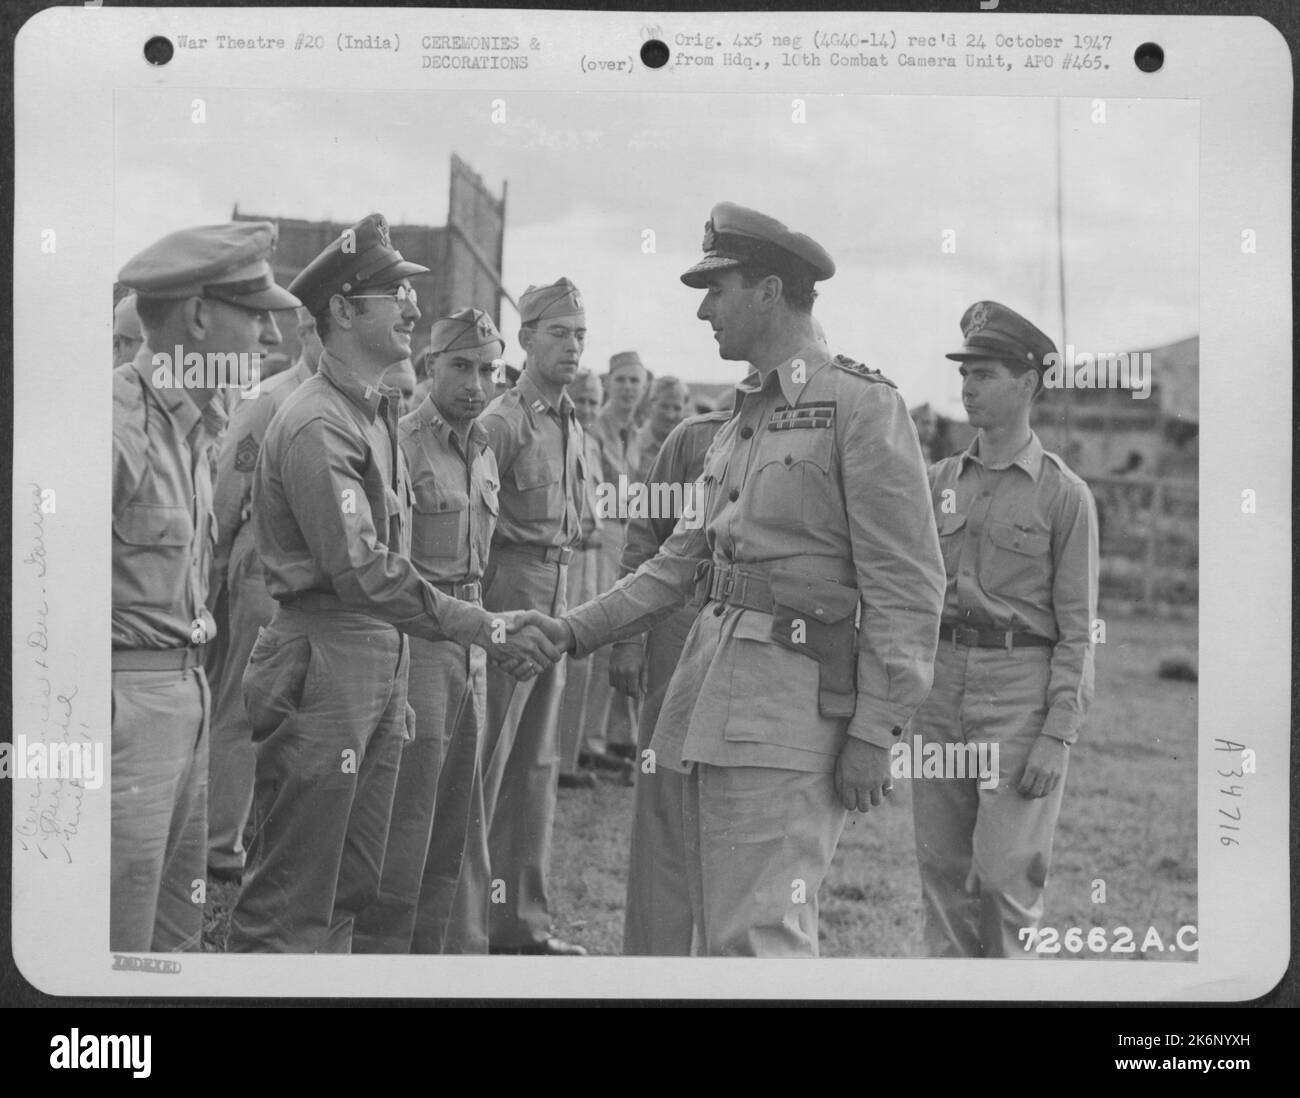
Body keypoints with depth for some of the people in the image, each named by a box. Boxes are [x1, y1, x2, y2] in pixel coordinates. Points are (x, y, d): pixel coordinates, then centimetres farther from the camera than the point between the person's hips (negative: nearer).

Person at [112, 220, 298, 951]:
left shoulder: (201, 424, 13)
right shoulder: (118, 418, -17)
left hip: (189, 694, 9)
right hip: (125, 703, -9)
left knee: (179, 931, 16)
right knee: (119, 942, -1)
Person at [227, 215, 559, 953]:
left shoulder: (381, 412, 13)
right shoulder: (317, 426, -16)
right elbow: (363, 572, -22)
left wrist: (397, 683, 13)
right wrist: (484, 629, -19)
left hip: (383, 663, 9)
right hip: (324, 662, -9)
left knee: (353, 886, 16)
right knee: (292, 900, -3)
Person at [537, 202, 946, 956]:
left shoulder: (861, 404, -8)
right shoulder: (744, 421, 19)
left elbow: (908, 584, -12)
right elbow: (687, 559, 22)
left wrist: (876, 731, -16)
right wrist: (580, 631, 14)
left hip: (792, 712, -9)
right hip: (714, 709, 9)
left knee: (760, 937, -12)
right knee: (717, 938, 13)